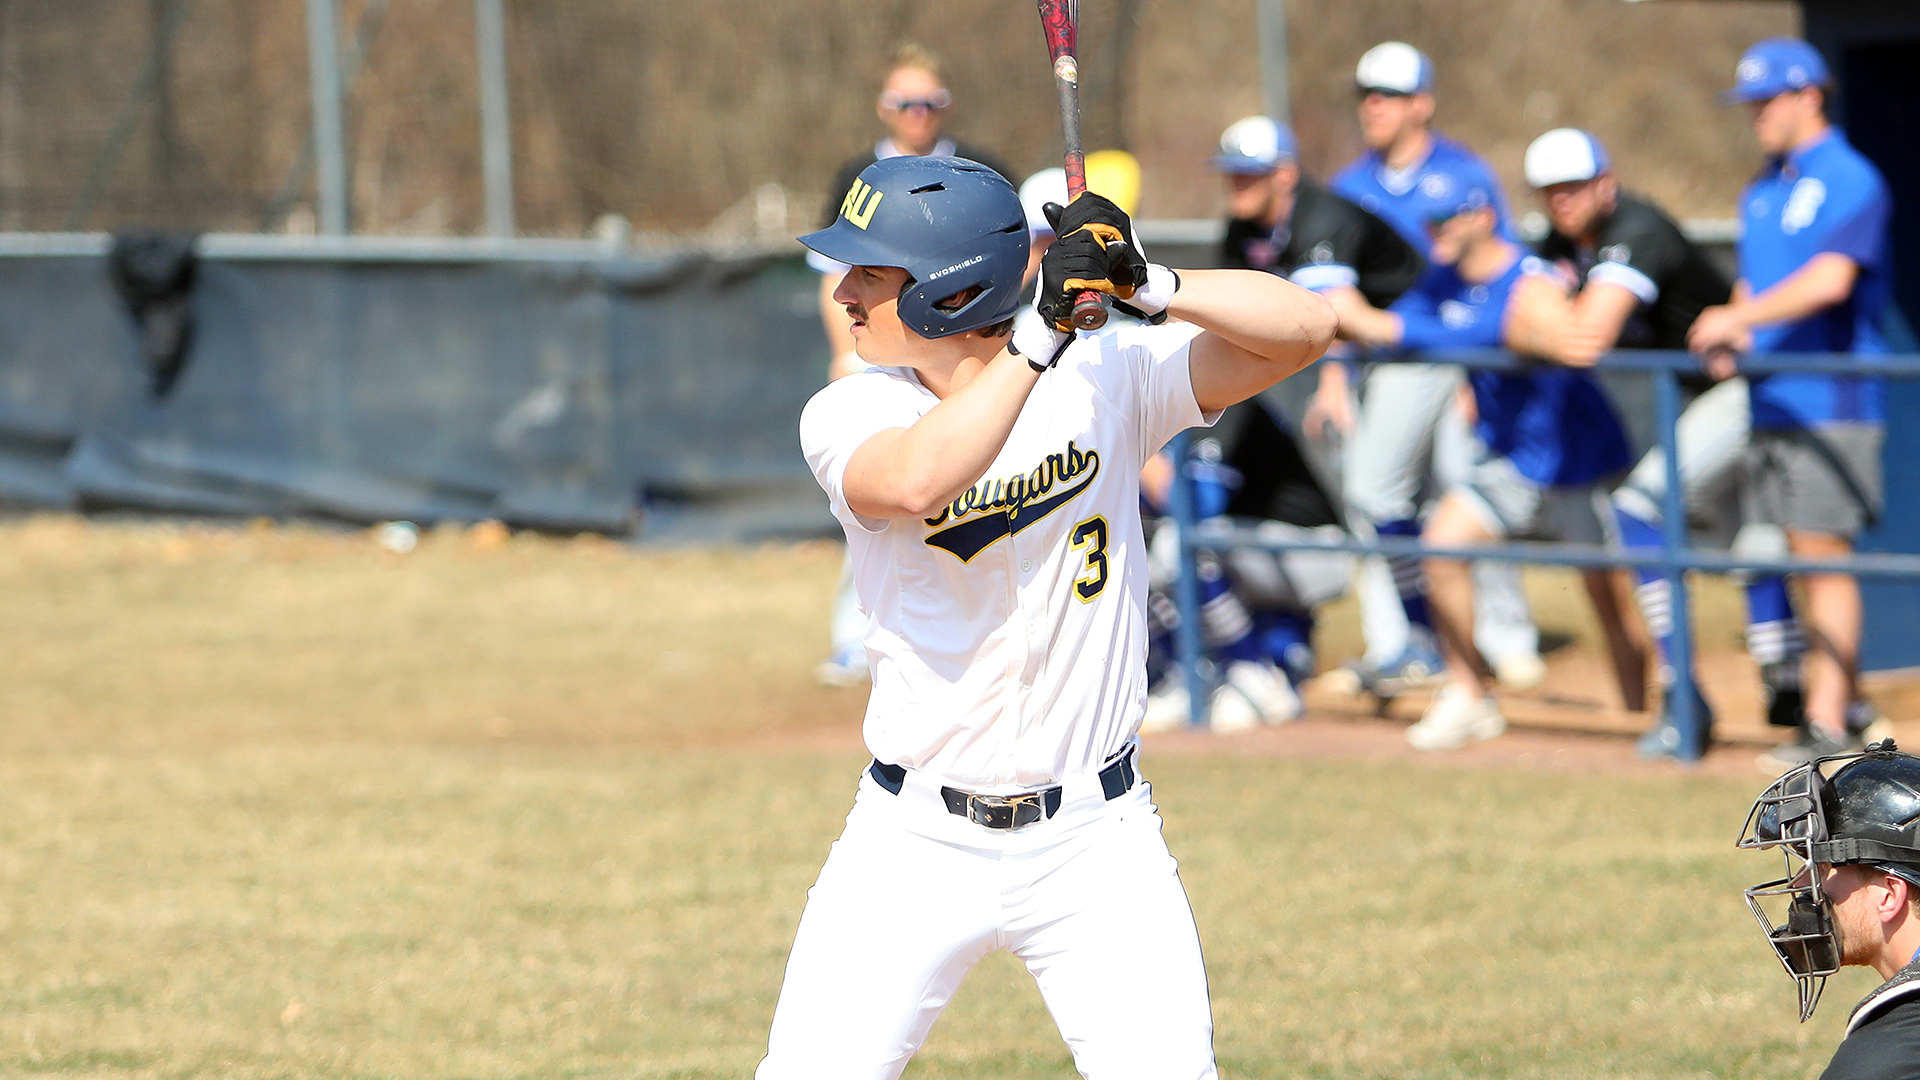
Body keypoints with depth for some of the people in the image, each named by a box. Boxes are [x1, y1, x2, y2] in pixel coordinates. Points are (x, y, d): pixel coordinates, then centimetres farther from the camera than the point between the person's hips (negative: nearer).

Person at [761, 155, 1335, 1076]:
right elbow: (914, 483, -30)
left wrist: (1149, 289, -27)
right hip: (914, 847, 0)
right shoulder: (849, 415, -7)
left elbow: (1303, 329, -12)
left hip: (1096, 846, 0)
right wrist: (1042, 332, -31)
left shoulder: (1105, 377, -4)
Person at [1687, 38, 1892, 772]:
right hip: (1771, 401, 8)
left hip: (1830, 401, -8)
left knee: (1823, 555, -11)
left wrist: (1741, 318, -26)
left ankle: (1827, 726, -13)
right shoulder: (1761, 194, 20)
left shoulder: (1849, 183, -8)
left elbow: (1830, 279, -21)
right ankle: (1843, 704, 14)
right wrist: (1731, 342, 3)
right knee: (1801, 559, 7)